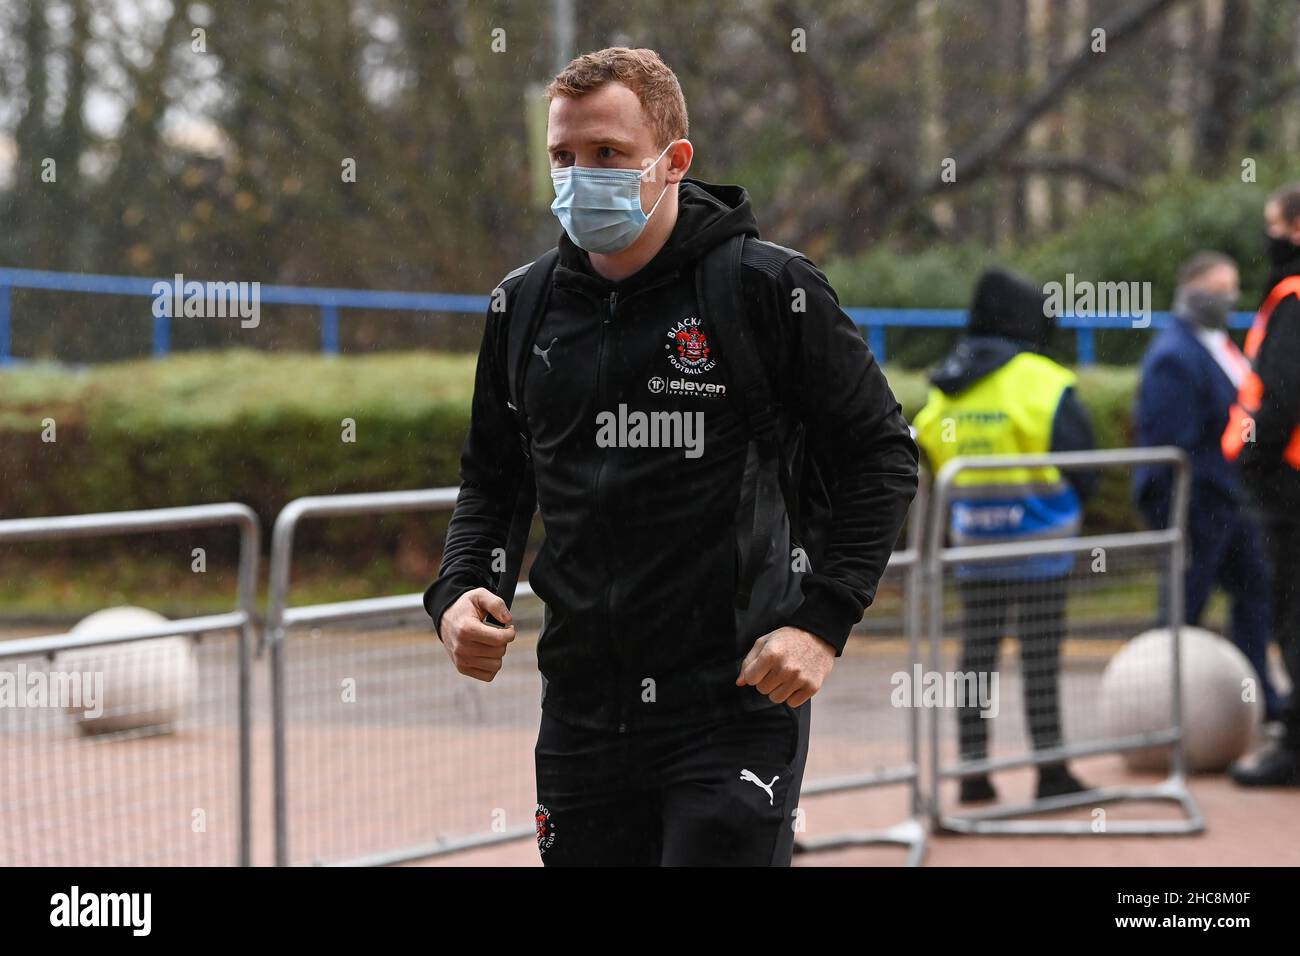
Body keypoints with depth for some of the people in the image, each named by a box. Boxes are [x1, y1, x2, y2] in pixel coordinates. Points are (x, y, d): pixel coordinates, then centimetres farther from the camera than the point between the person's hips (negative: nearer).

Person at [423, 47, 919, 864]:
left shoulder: (766, 289, -5)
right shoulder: (528, 306, 10)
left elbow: (882, 458, -1)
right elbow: (490, 476, 23)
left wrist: (822, 623, -10)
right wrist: (456, 594, 4)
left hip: (734, 704, -5)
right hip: (582, 709, 5)